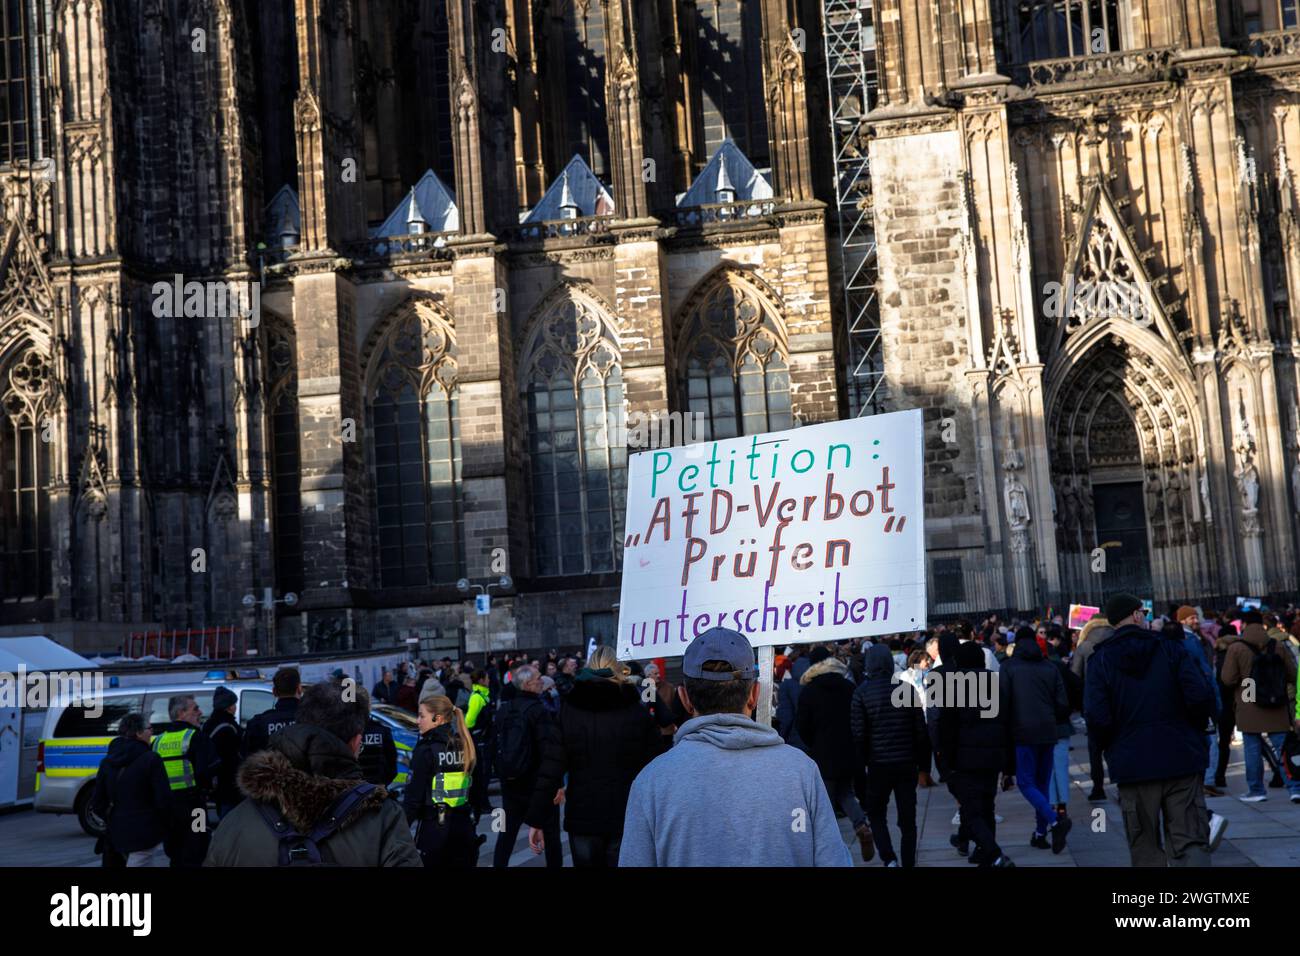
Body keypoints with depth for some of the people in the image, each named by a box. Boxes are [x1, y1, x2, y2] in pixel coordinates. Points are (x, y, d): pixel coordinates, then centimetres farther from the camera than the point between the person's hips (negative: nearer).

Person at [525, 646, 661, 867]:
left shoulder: (568, 711, -2)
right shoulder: (639, 712, -4)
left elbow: (550, 769, -7)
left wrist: (536, 820, -5)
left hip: (582, 817, 1)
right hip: (628, 819, -1)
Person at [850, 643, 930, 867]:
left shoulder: (862, 692, -6)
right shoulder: (908, 688, 0)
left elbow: (858, 733, -9)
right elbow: (921, 730, 1)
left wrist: (861, 762, 4)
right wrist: (923, 765, 8)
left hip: (878, 764, -2)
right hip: (907, 763, 2)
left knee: (876, 814, 14)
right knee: (907, 818, 10)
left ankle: (889, 859, -4)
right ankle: (908, 862, 11)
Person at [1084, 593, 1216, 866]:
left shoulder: (1100, 660, -1)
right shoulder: (1172, 650, -1)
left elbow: (1096, 718, -12)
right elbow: (1201, 697, -12)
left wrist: (1110, 746, 6)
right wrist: (1195, 729, 7)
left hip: (1133, 764, 1)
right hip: (1182, 760, 0)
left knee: (1145, 849, 11)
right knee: (1191, 843, 1)